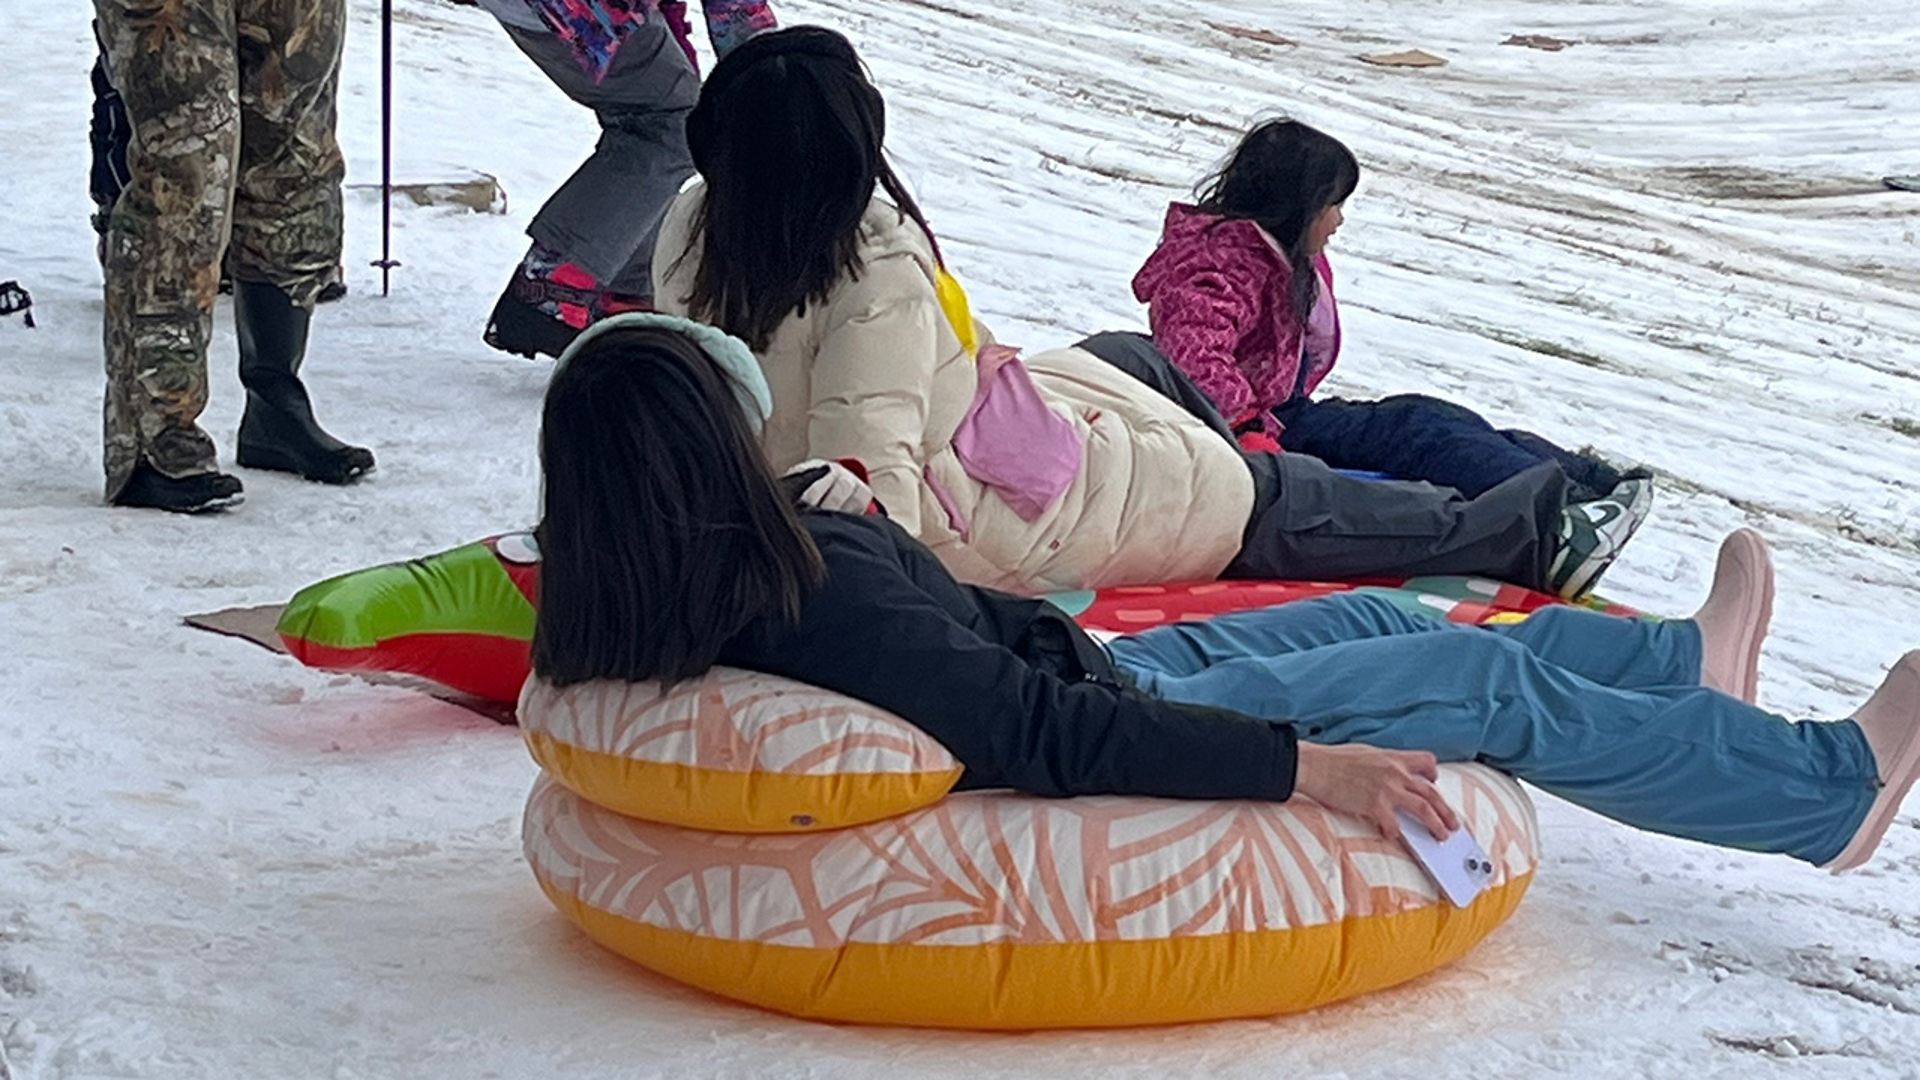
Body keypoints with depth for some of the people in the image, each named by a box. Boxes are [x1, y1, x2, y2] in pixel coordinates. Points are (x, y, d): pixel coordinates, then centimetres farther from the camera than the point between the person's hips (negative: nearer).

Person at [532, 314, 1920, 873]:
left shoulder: (663, 580, -9)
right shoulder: (816, 600, -36)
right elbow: (1054, 740, -35)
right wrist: (1308, 765, -32)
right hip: (1120, 730, -9)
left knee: (1373, 620, 23)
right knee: (1493, 679, 2)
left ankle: (1686, 667, 44)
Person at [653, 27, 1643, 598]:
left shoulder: (692, 231, -12)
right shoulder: (880, 279, -35)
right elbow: (872, 471, -37)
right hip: (1008, 524, -9)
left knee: (1131, 361, 25)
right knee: (1268, 498, 6)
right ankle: (1505, 537, 22)